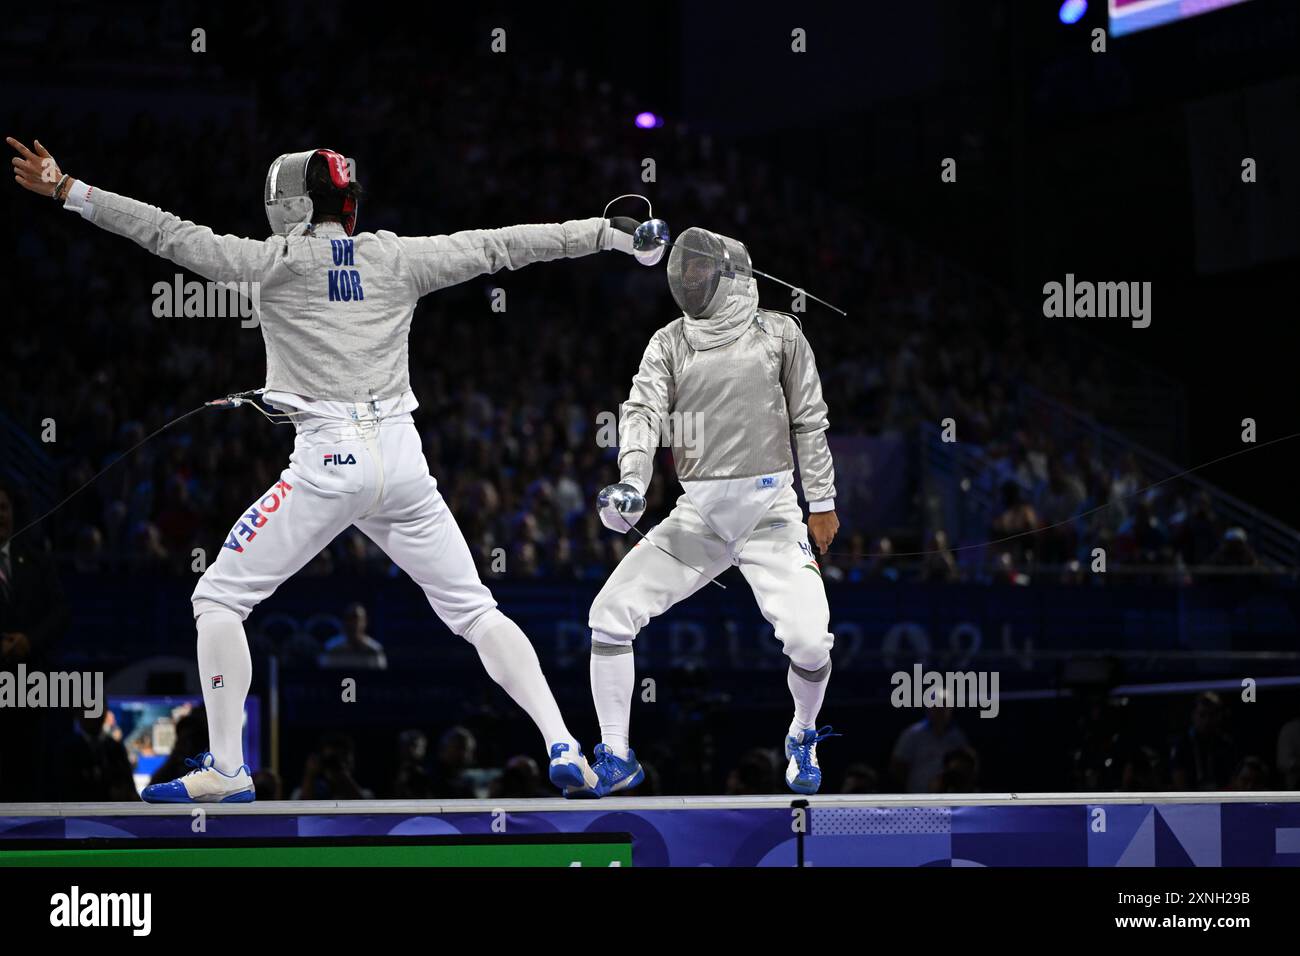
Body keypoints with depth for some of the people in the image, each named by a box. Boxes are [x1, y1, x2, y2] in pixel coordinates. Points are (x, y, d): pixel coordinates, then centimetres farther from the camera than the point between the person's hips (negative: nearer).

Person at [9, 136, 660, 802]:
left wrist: (66, 190, -4)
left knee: (218, 600, 8)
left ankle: (226, 770, 0)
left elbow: (172, 236, -4)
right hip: (400, 455, 4)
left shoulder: (278, 262, 0)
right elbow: (503, 246, 9)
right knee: (472, 610, 12)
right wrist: (609, 232, 14)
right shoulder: (395, 258, 8)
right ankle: (563, 748, -3)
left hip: (328, 460, -4)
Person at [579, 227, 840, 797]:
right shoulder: (669, 343, 4)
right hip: (698, 515, 3)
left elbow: (809, 421, 5)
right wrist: (632, 482, -29)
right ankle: (616, 761, 4)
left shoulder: (778, 334, 0)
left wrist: (822, 502, 4)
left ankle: (803, 739, 15)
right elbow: (644, 412, -11)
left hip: (770, 512, -3)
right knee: (610, 615, -10)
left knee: (808, 642, -19)